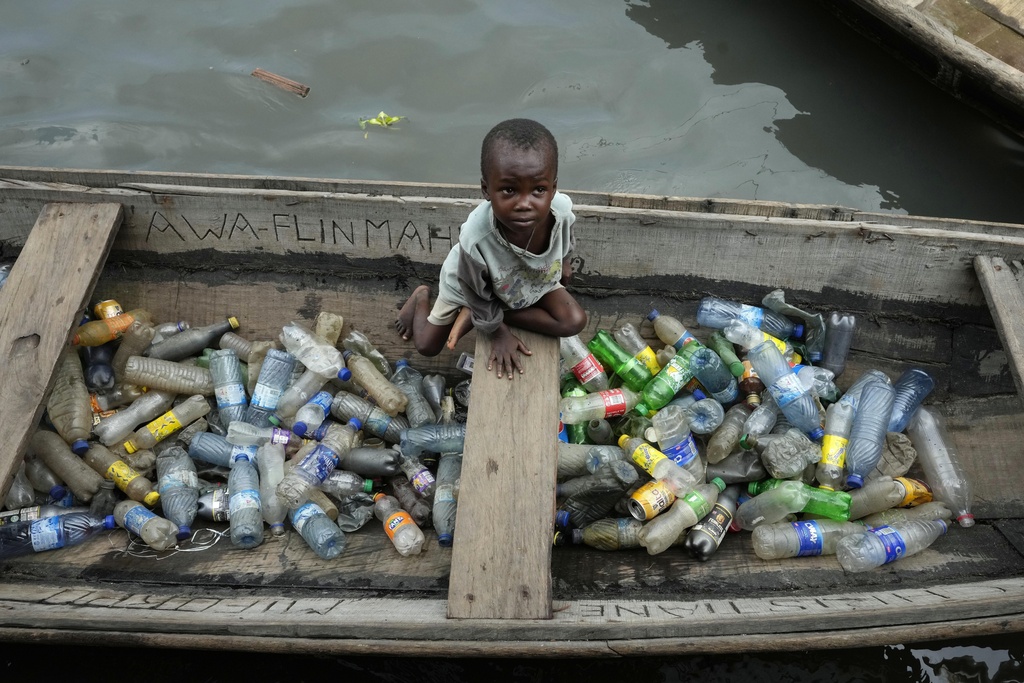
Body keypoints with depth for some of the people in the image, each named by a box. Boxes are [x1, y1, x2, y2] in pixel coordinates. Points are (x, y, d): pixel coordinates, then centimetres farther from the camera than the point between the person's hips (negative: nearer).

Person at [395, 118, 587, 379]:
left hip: (533, 280, 3)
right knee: (427, 346, 8)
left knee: (574, 322, -13)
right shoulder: (475, 239, -49)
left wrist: (562, 262, 10)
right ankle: (422, 296, 42)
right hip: (471, 285, -3)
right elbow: (478, 296, -26)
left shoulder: (562, 210, -40)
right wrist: (497, 332, -12)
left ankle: (476, 315, 0)